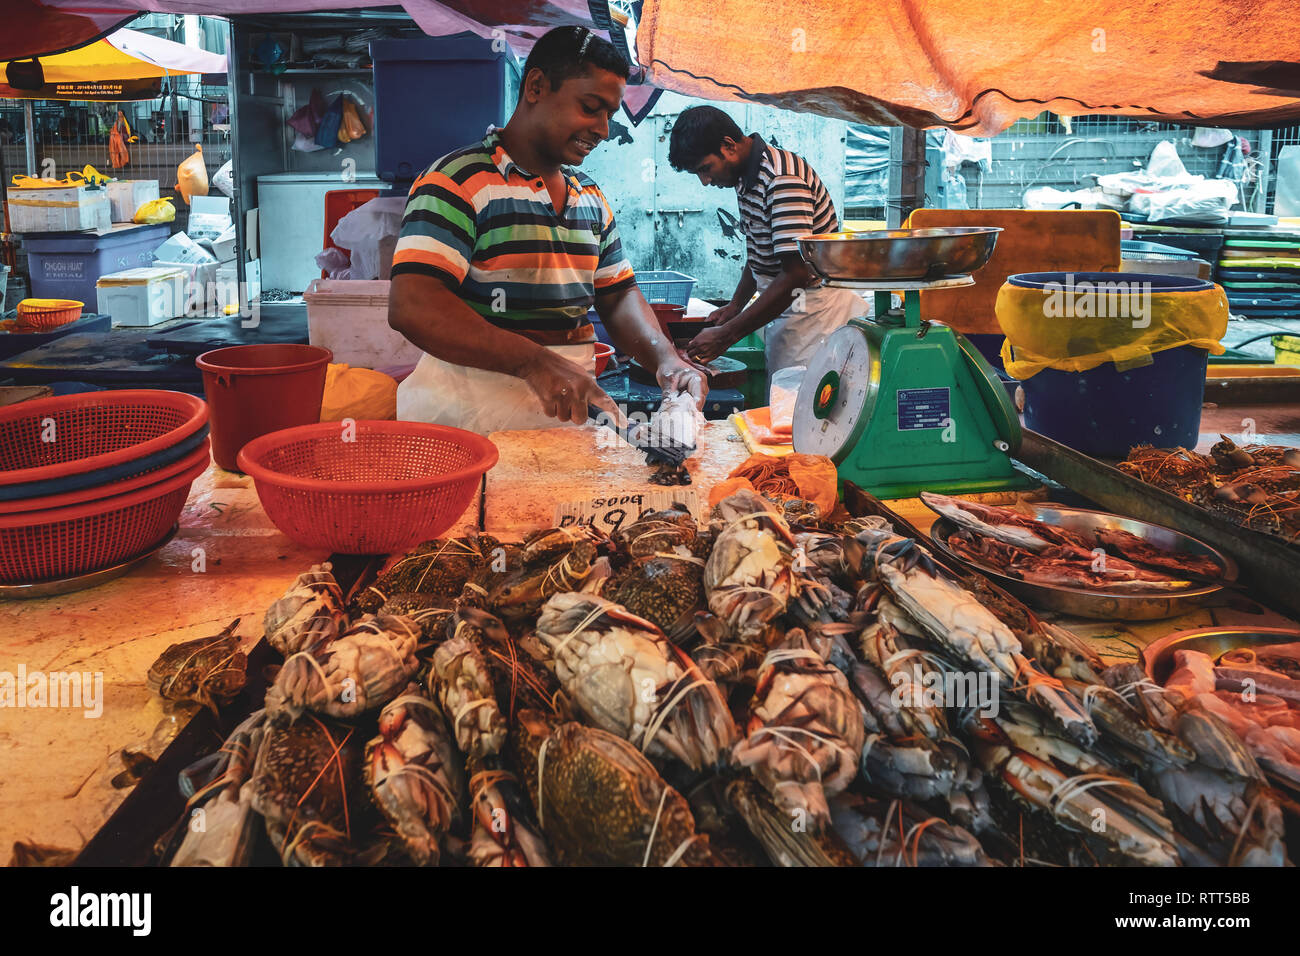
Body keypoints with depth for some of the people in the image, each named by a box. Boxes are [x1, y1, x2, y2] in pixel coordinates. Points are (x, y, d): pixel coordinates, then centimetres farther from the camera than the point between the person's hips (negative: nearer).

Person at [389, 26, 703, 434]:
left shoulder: (591, 197, 17)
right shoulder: (458, 180, -7)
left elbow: (618, 297, 22)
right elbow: (411, 307, -18)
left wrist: (665, 358, 0)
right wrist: (535, 362, -27)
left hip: (570, 412, 6)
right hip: (472, 414, -6)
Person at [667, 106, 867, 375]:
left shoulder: (783, 178, -22)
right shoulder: (747, 176, 8)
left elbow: (797, 274, -27)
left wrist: (726, 335, -25)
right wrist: (735, 306, 11)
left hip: (816, 308, -9)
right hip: (781, 306, 9)